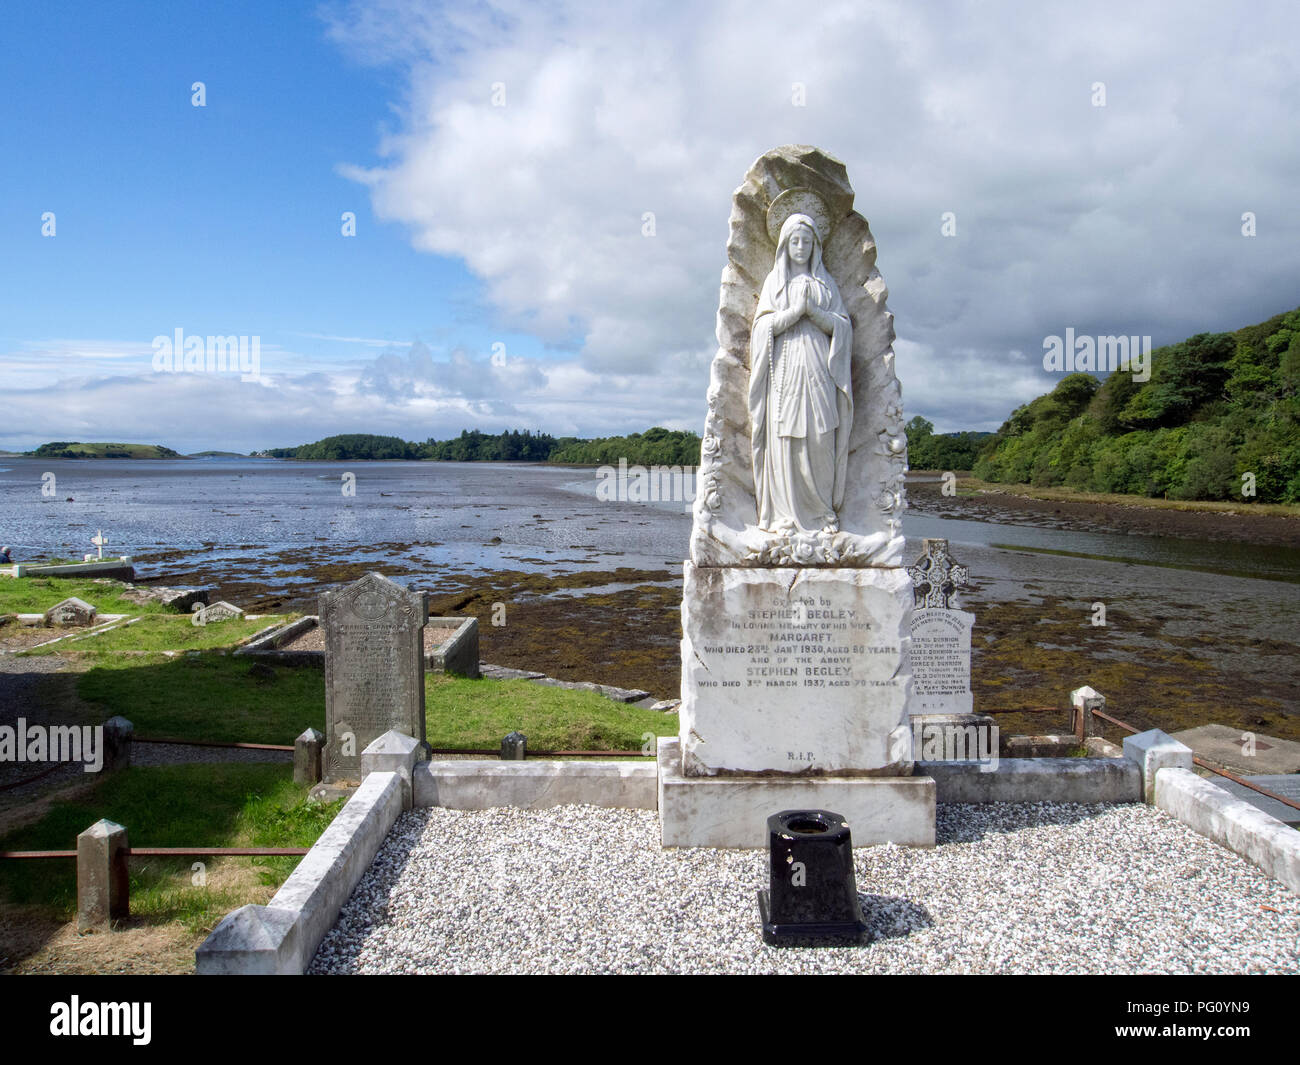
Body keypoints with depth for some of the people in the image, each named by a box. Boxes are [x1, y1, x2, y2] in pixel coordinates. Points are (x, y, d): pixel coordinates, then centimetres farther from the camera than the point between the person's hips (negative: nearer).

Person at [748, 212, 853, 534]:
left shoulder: (826, 283, 17)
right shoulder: (775, 281, 14)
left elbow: (842, 325, 7)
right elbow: (764, 325, 2)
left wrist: (813, 311, -9)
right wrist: (796, 310, -11)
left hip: (819, 369, 1)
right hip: (786, 367, -1)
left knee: (821, 440, -6)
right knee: (785, 439, -7)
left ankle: (823, 511, 0)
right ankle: (785, 515, -6)